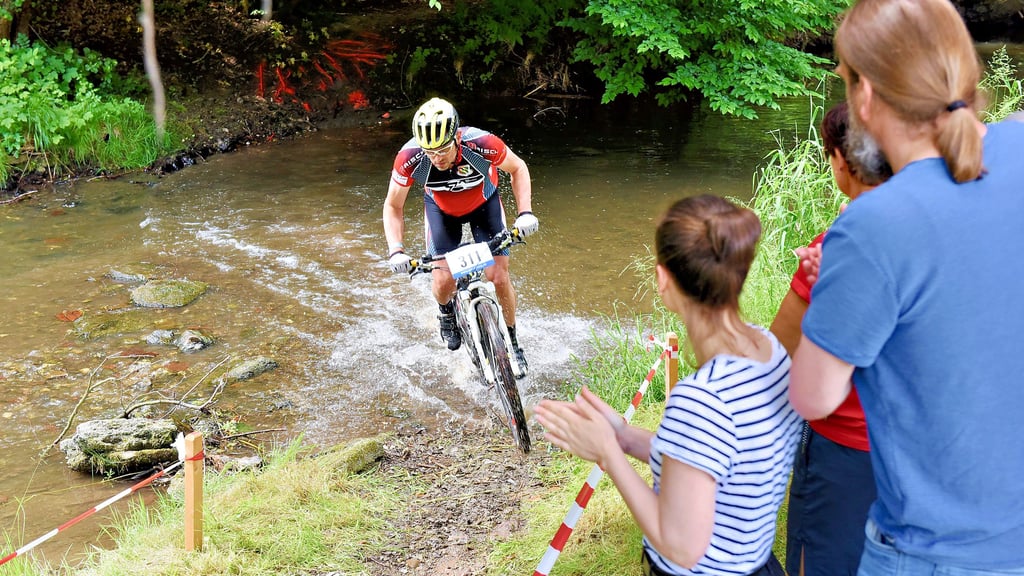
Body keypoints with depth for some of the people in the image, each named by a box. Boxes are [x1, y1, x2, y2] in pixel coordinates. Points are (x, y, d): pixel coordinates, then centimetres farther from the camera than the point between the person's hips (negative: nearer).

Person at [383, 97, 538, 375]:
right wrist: (395, 251, -32)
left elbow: (518, 168, -15)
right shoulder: (410, 157, -35)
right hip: (441, 208, 1)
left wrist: (525, 213, -28)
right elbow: (393, 206, -18)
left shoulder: (482, 144, -37)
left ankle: (512, 340, 15)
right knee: (443, 280, -15)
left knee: (499, 276, -10)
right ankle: (446, 312, 23)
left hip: (484, 203, 0)